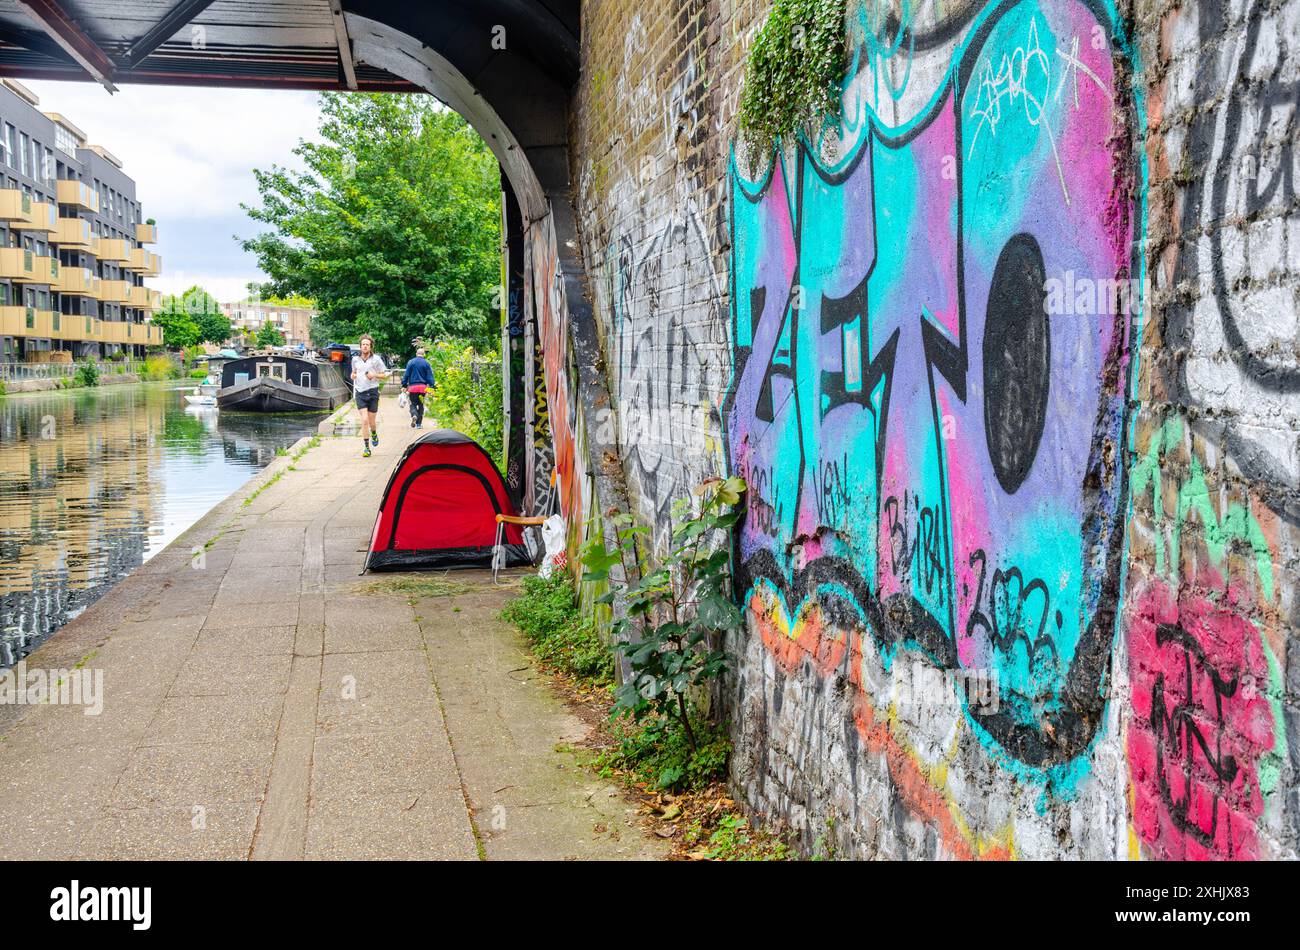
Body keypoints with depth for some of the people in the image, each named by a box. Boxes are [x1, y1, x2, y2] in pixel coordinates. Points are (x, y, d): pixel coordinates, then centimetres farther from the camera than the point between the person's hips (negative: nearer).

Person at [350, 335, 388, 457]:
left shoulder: (376, 359, -2)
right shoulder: (355, 359, 7)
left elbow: (384, 375, 3)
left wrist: (374, 375, -15)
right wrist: (353, 375, 3)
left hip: (372, 392, -1)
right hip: (360, 393, 1)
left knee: (372, 421, 6)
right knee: (364, 420, -10)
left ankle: (374, 434, 41)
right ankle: (366, 448, -5)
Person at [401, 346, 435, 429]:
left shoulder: (411, 362, 0)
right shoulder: (426, 363, 1)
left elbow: (406, 374, -1)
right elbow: (430, 376, -1)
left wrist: (404, 385, 4)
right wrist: (431, 386, 1)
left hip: (412, 386, -1)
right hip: (423, 387, 1)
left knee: (413, 404, 8)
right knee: (421, 405, 11)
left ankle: (414, 415, -24)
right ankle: (419, 423, 10)